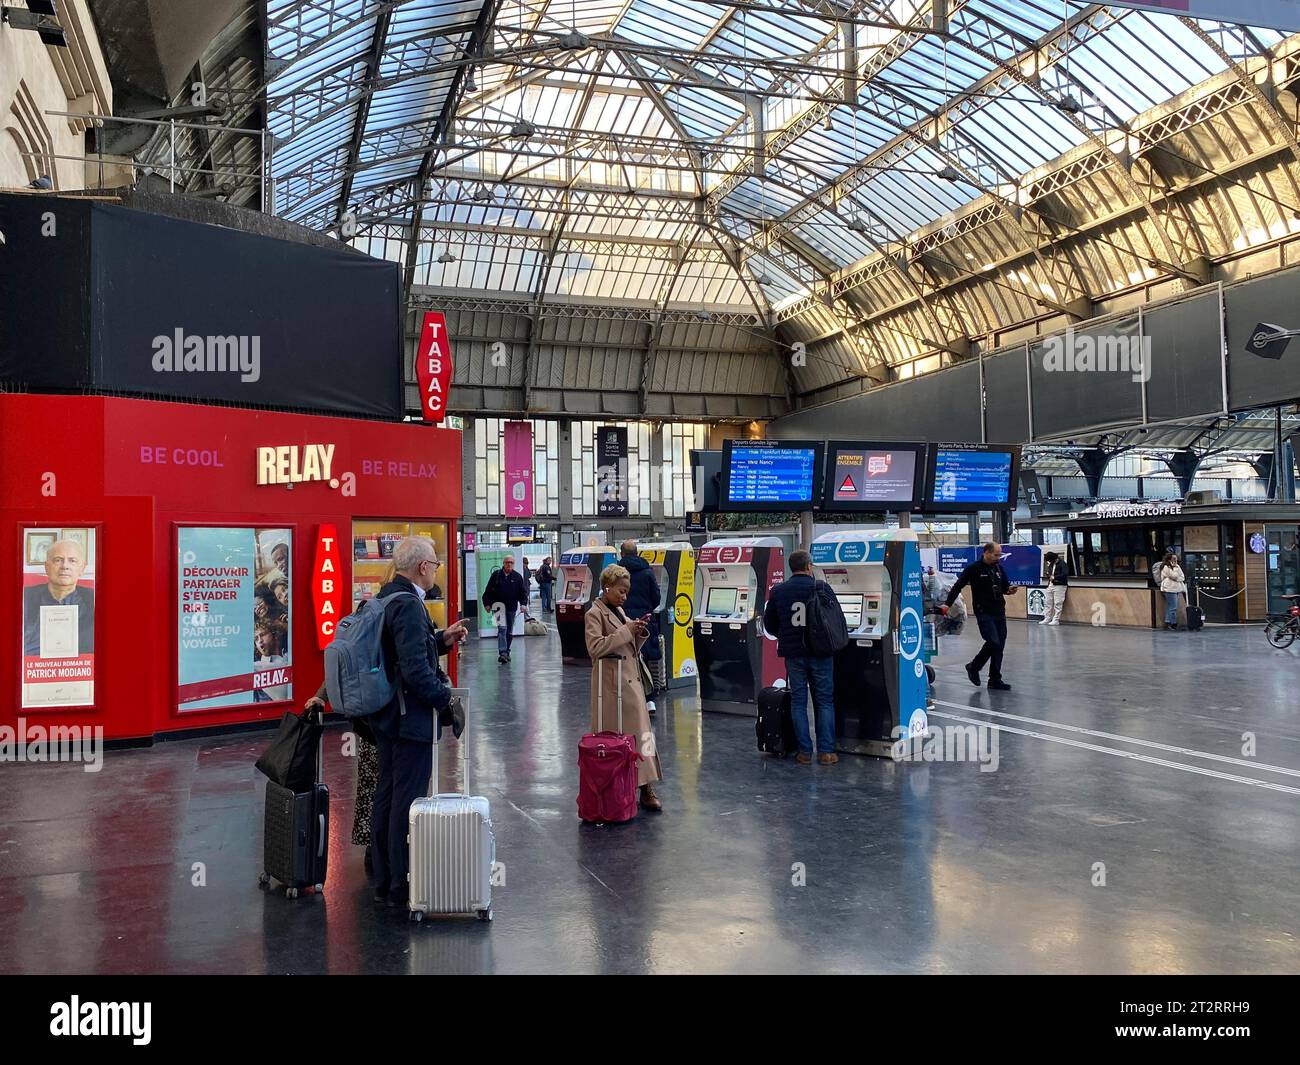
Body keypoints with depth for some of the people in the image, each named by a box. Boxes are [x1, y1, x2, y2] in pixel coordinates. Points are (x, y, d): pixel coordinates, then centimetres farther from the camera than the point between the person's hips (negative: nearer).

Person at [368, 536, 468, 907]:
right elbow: (415, 669, -27)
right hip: (411, 719, -10)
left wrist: (441, 640, 11)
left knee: (386, 798, 16)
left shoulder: (387, 597, 10)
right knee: (408, 802, -1)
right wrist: (446, 697, -14)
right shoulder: (409, 605, -21)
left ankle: (384, 882, 27)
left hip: (387, 717, 10)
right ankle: (402, 887, 8)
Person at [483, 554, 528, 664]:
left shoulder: (517, 577, 4)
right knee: (502, 628, -15)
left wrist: (523, 603, -8)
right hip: (498, 606, -3)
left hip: (512, 607, 3)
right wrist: (487, 603, 1)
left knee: (510, 631, 11)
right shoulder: (496, 575, 1)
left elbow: (523, 591, 5)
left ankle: (507, 652, 23)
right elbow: (488, 590, 5)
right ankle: (502, 653, -21)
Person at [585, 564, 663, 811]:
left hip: (631, 680, 8)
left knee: (640, 730, 3)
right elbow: (595, 647, -20)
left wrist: (639, 634, 3)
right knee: (615, 736, -4)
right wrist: (626, 631, -18)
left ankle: (646, 787, 4)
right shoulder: (595, 614, -6)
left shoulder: (620, 611, 17)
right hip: (611, 682, -8)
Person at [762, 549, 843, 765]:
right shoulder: (821, 587, -6)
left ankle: (804, 752, 10)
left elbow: (769, 624, 6)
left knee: (798, 701, 9)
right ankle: (826, 751, 7)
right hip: (820, 653, -2)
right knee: (824, 701, 7)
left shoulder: (778, 591, 0)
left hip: (793, 654, 2)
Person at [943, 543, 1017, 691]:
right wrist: (948, 604, -17)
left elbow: (1005, 586, 20)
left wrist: (1009, 590, -5)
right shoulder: (974, 568, -8)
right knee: (993, 642, -17)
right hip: (984, 613, -6)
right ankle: (973, 667, 7)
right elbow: (958, 587, -9)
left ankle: (995, 680, 12)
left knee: (1000, 646, 4)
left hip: (999, 612, 6)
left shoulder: (999, 568, 10)